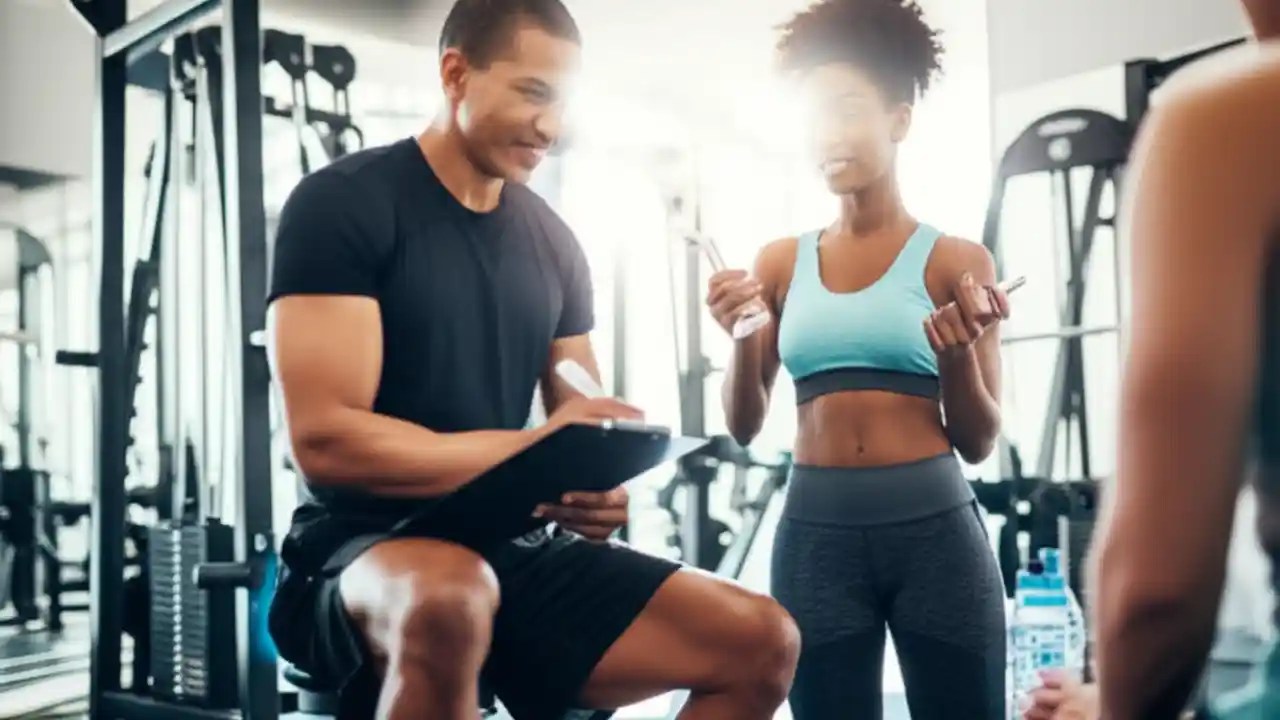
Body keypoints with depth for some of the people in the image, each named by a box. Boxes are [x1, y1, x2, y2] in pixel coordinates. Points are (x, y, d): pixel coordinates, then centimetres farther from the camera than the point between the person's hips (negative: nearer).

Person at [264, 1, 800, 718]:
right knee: (451, 597, -41)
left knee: (762, 642, -8)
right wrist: (531, 451, -20)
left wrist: (597, 490, -12)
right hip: (366, 552, -6)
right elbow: (324, 437, -17)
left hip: (518, 552, 6)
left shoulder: (553, 242, 10)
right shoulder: (344, 203, -8)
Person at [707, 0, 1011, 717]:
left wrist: (957, 354, -15)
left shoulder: (955, 260, 1)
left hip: (935, 531, -2)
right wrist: (742, 338, -7)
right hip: (816, 535, 2)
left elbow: (978, 441, 3)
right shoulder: (781, 263, 8)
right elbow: (745, 427, 10)